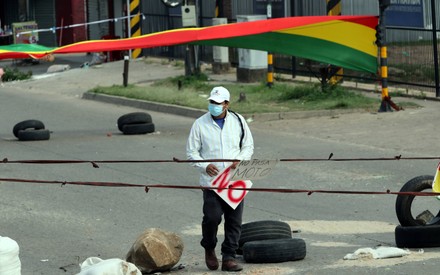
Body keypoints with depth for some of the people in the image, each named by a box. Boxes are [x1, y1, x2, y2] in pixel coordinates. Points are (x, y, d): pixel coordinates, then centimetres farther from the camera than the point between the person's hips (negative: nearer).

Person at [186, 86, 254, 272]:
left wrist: (240, 159, -7)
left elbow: (248, 145, 14)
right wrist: (204, 166, -13)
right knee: (212, 217, -12)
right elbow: (191, 151, 4)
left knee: (234, 221, 1)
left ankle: (228, 257, 9)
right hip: (211, 181, -2)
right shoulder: (200, 124, 0)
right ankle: (209, 249, 16)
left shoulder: (238, 121, 6)